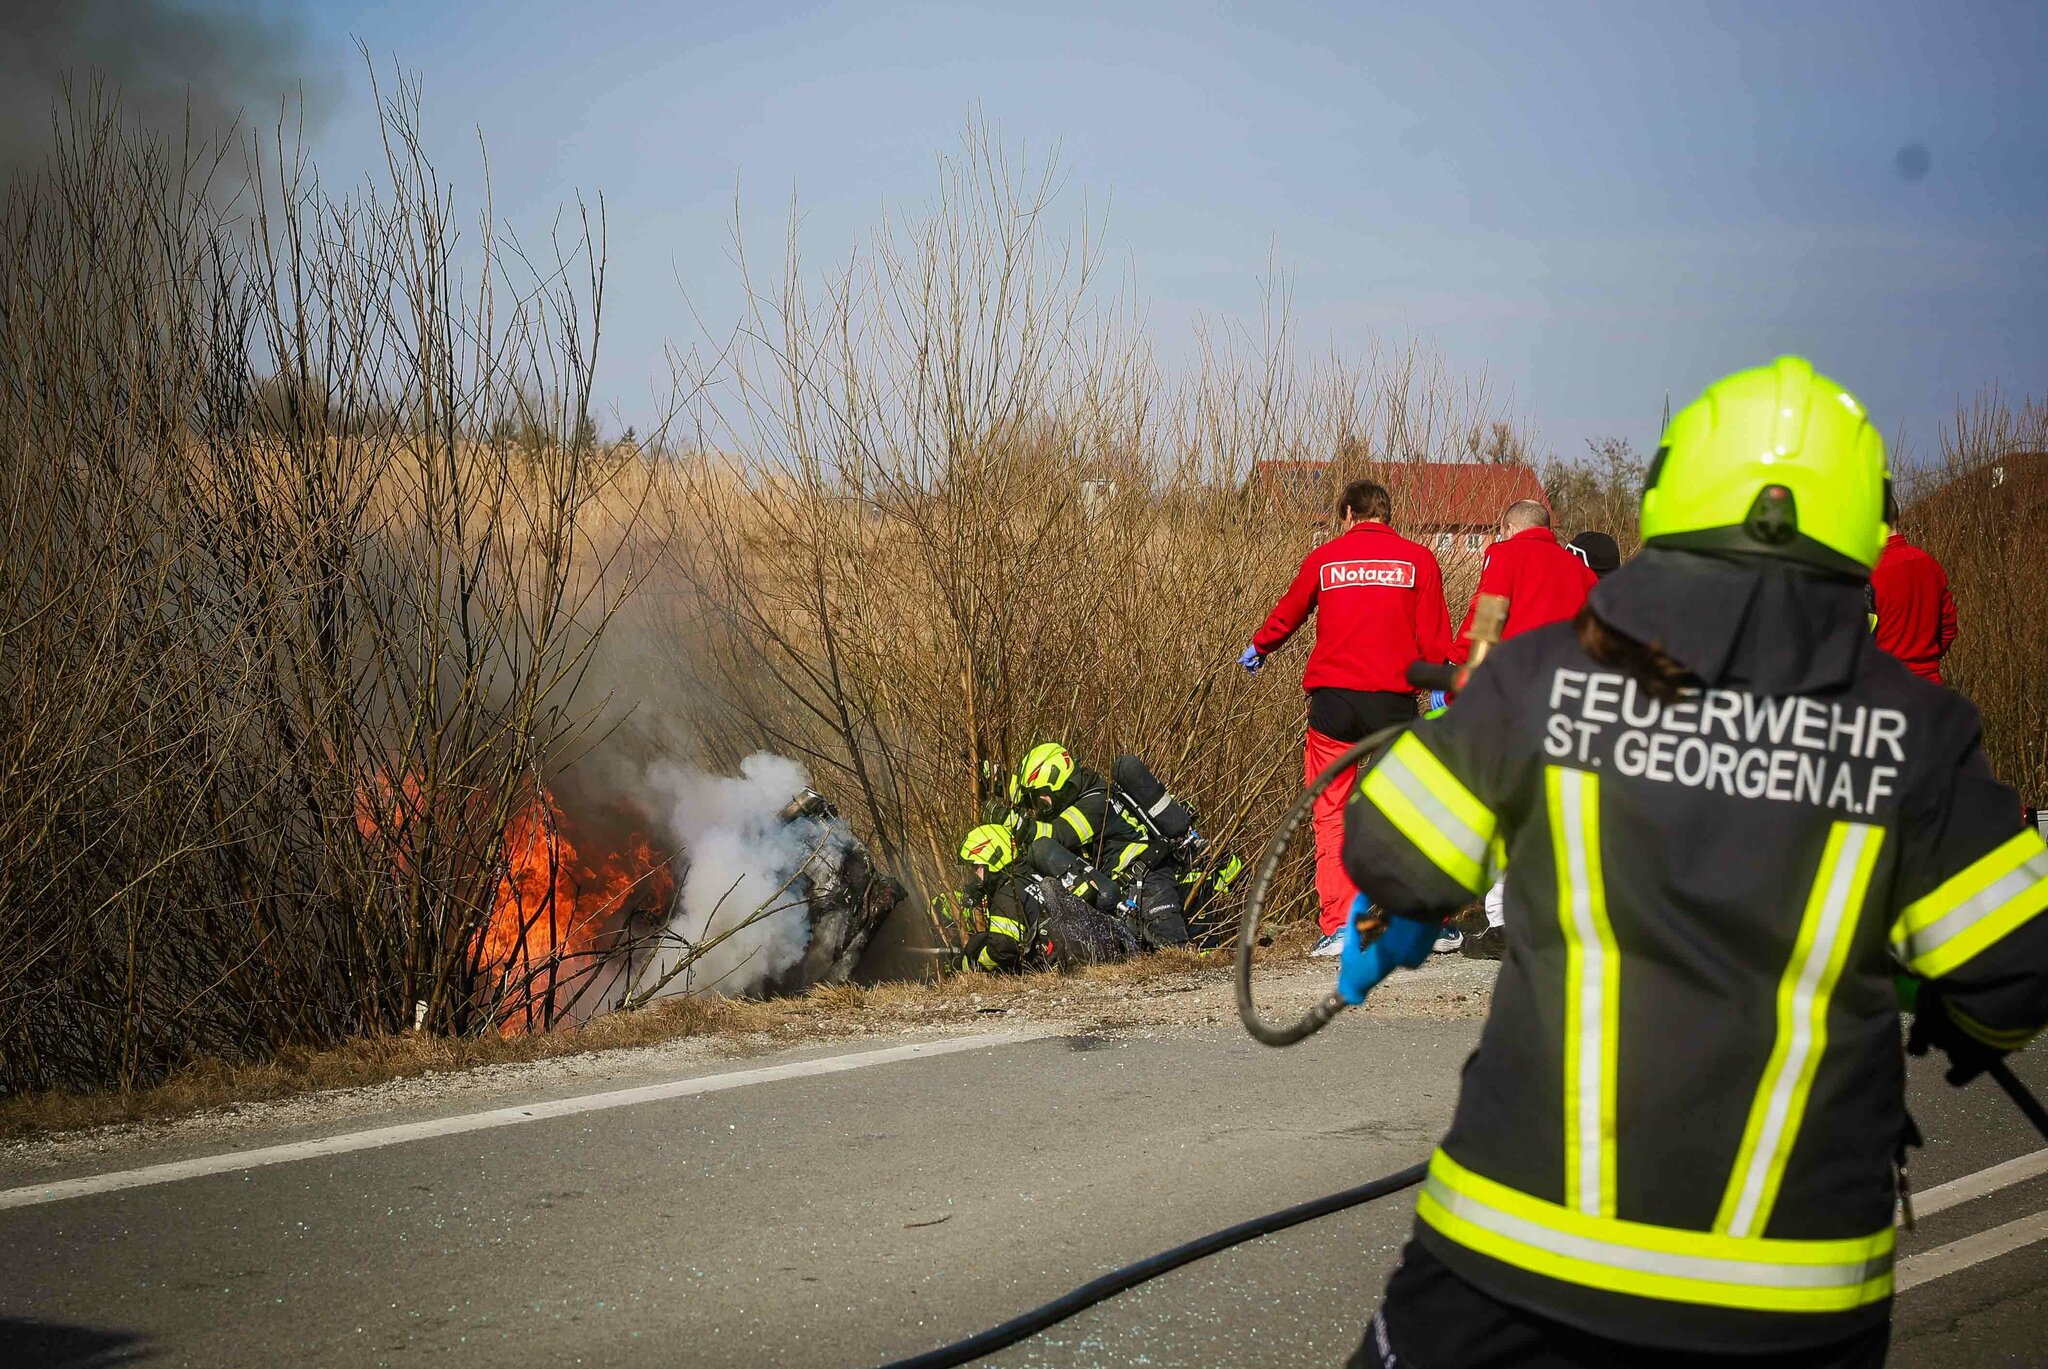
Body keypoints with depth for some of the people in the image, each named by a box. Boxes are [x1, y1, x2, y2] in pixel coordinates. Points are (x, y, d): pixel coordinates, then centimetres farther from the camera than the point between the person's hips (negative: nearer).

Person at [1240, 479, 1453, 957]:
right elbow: (1434, 636, 3)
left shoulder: (1324, 558, 7)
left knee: (1330, 814, 5)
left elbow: (1287, 613, 22)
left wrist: (1258, 648, 40)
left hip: (1332, 699, 0)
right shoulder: (1417, 559, 5)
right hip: (1393, 700, 0)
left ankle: (1338, 926, -2)